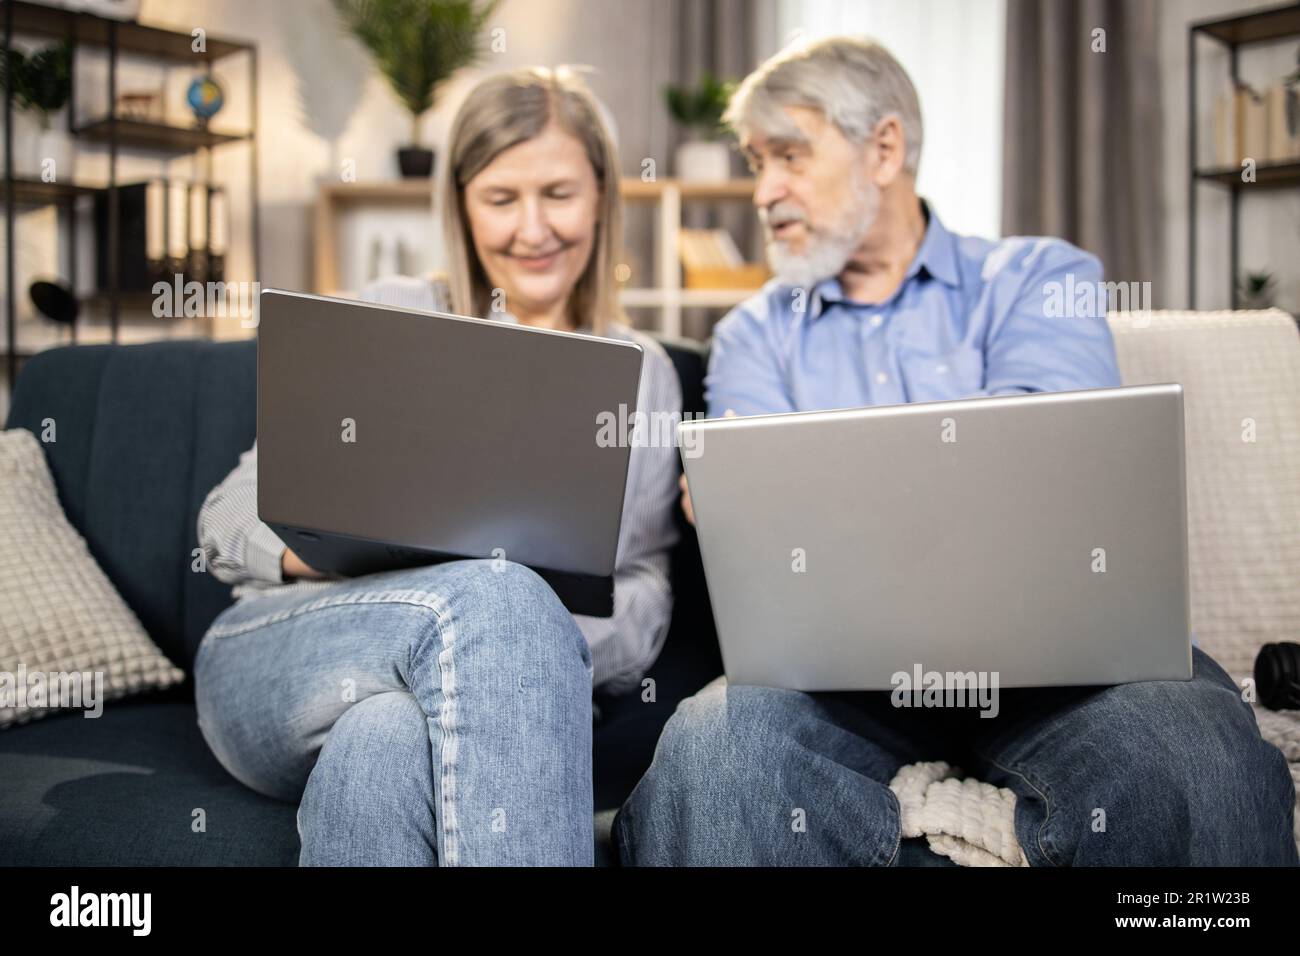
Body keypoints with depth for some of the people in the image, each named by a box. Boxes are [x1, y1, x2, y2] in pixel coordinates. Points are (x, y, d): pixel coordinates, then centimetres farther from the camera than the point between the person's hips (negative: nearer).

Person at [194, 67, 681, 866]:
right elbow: (231, 514, 9)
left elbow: (646, 598, 11)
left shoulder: (644, 373, 18)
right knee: (494, 595, -36)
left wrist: (542, 635, -12)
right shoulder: (389, 319, 13)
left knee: (389, 743, -39)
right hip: (279, 666, 0)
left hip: (473, 704, 0)